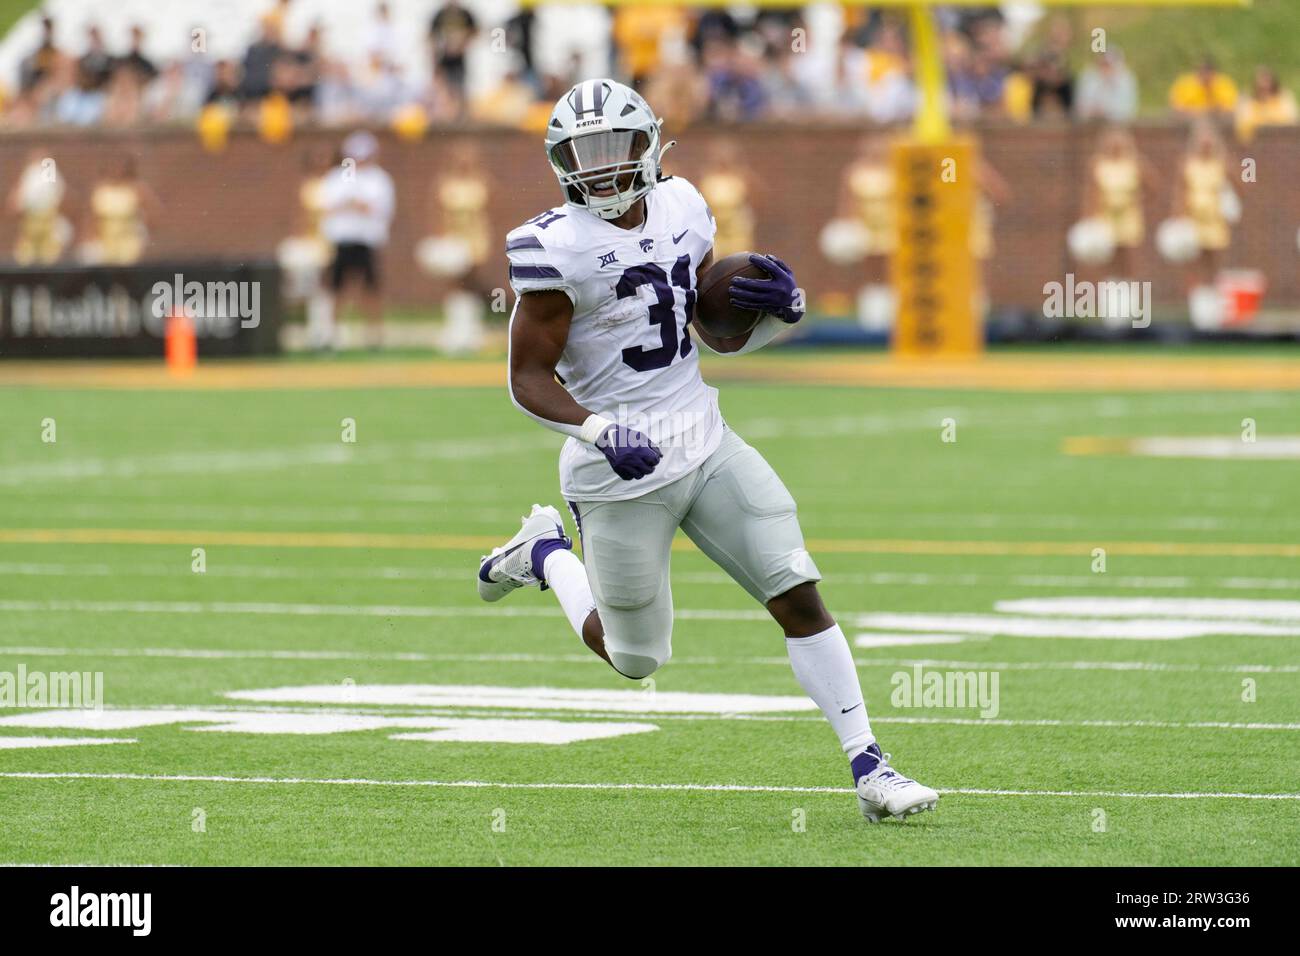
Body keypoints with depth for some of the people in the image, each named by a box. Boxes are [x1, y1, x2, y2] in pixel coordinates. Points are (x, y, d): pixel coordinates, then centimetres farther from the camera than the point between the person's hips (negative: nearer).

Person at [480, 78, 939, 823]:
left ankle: (869, 768, -1)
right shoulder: (558, 247, -15)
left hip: (706, 444, 5)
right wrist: (599, 431, -28)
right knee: (636, 658, 10)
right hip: (623, 474, -5)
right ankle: (548, 554, 37)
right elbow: (529, 377, -12)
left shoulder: (680, 209, 4)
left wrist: (780, 314, -7)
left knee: (799, 595, -5)